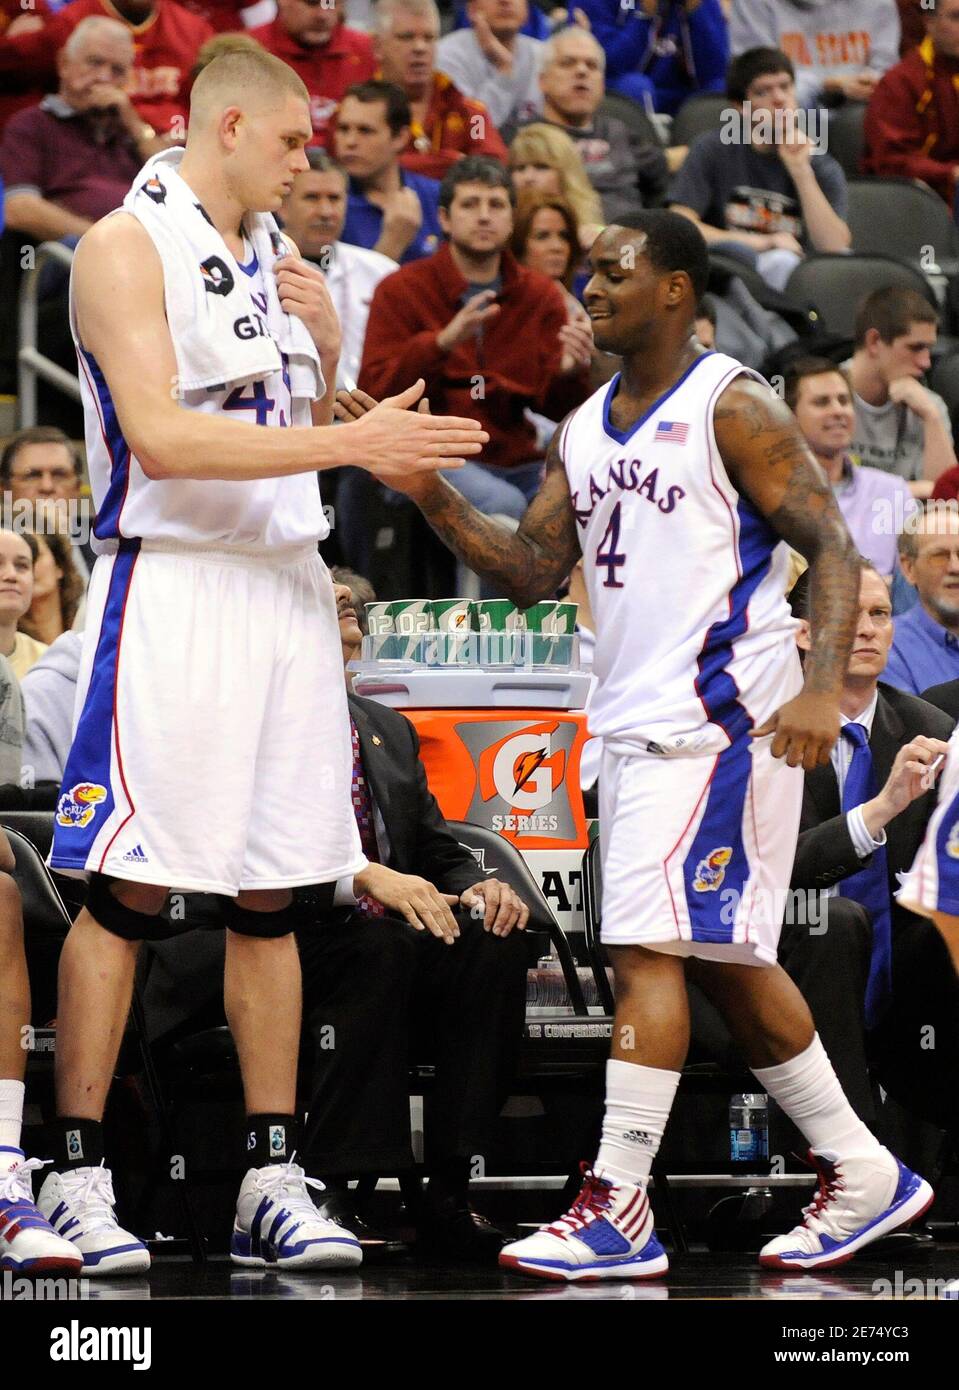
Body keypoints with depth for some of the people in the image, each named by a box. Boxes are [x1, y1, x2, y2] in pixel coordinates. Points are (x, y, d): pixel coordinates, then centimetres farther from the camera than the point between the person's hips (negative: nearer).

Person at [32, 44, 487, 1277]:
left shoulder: (274, 254, 16)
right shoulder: (127, 247, -8)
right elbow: (160, 439, -20)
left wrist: (325, 343, 4)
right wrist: (354, 443, -22)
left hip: (287, 584, 8)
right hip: (174, 584, -8)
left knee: (271, 894, 7)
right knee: (125, 888, -7)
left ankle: (271, 1181, 9)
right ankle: (75, 1177, -2)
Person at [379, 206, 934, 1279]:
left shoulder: (731, 407, -8)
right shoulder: (584, 432, 15)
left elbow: (832, 550, -12)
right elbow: (529, 573, 13)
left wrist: (821, 687, -26)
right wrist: (431, 497, -1)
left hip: (717, 713, -9)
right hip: (634, 723, 9)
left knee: (646, 949, -13)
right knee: (725, 958, 12)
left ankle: (617, 1211, -14)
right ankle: (862, 1174, 22)